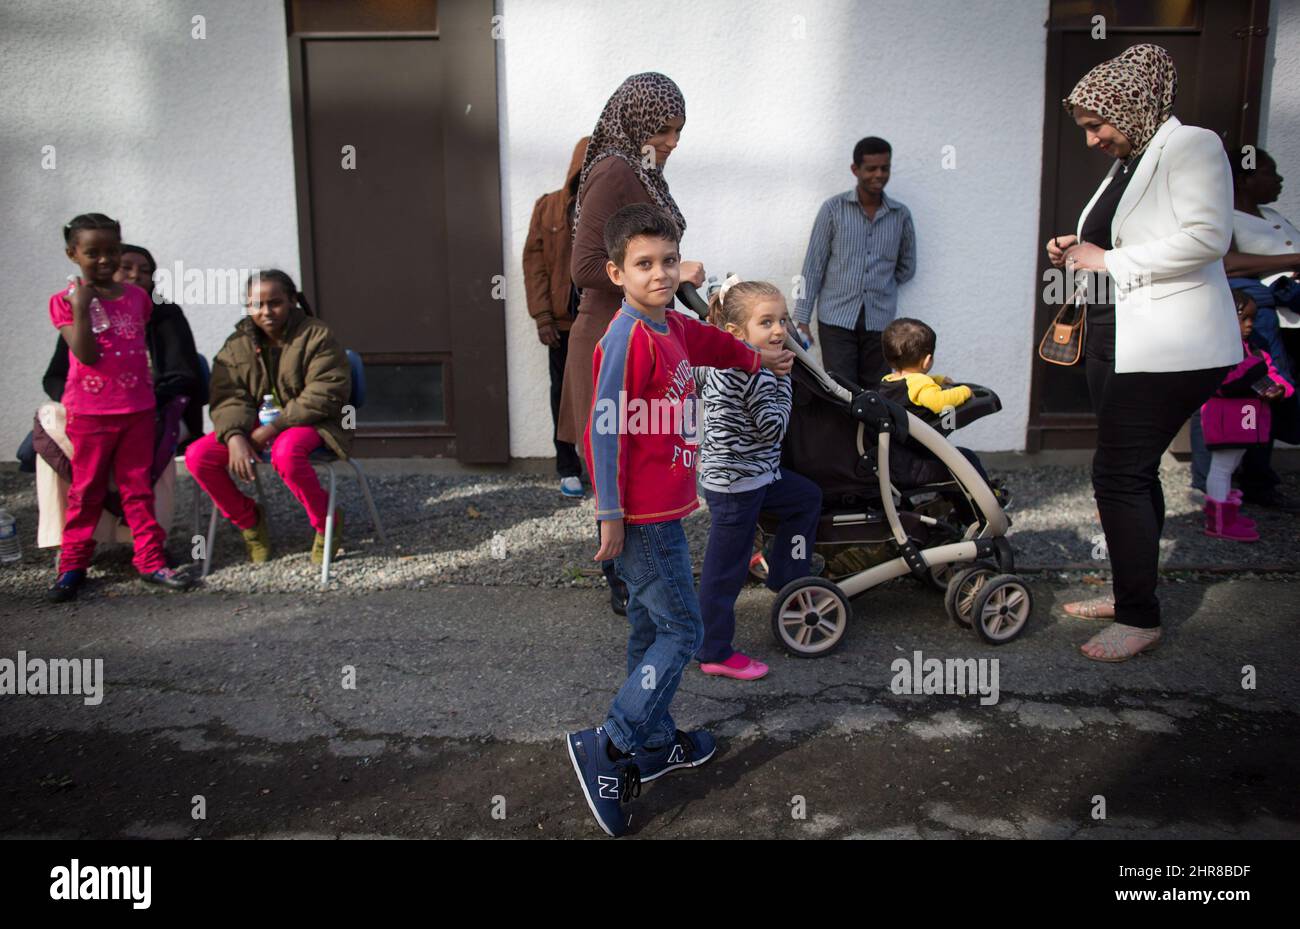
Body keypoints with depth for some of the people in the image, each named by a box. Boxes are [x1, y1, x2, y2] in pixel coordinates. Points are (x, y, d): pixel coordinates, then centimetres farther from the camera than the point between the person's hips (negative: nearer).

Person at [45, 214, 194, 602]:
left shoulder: (137, 296, 6)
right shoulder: (66, 301, -5)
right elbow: (86, 355, -17)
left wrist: (152, 386, 8)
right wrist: (82, 308, -22)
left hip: (137, 408, 3)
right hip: (89, 412, -3)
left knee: (139, 488, 9)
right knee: (86, 489, 6)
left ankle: (150, 561, 15)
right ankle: (72, 565, 18)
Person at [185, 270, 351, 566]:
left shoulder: (317, 336, -7)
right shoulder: (237, 344, 7)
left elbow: (325, 395, -15)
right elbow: (227, 398, -2)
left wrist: (274, 427, -21)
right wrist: (235, 437, -24)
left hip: (308, 423, -5)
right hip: (254, 426, 6)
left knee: (285, 453, -40)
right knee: (197, 455, -15)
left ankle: (327, 524, -14)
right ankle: (248, 519, 8)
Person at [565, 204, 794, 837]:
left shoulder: (674, 328, 9)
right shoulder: (628, 335, -18)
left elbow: (710, 341, 32)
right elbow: (605, 425, -21)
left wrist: (758, 358, 50)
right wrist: (611, 513, -21)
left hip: (662, 511, 9)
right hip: (642, 517, -9)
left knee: (652, 629, 17)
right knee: (681, 631, -4)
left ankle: (655, 743, 31)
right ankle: (608, 748, 3)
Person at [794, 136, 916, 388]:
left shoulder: (901, 215, 7)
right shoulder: (833, 209, 0)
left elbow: (907, 268, 19)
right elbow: (814, 265, 0)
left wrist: (878, 287, 8)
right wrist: (802, 320, -4)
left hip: (880, 321, 3)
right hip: (836, 319, -2)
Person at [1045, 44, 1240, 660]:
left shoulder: (1191, 147, -7)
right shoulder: (1125, 167, 19)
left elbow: (1207, 236, -20)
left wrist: (1111, 261, -17)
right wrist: (1079, 256, 8)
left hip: (1169, 349, -9)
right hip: (1119, 344, 9)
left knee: (1118, 475, -12)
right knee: (1134, 474, 14)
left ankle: (1140, 618, -3)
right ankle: (1130, 593, 24)